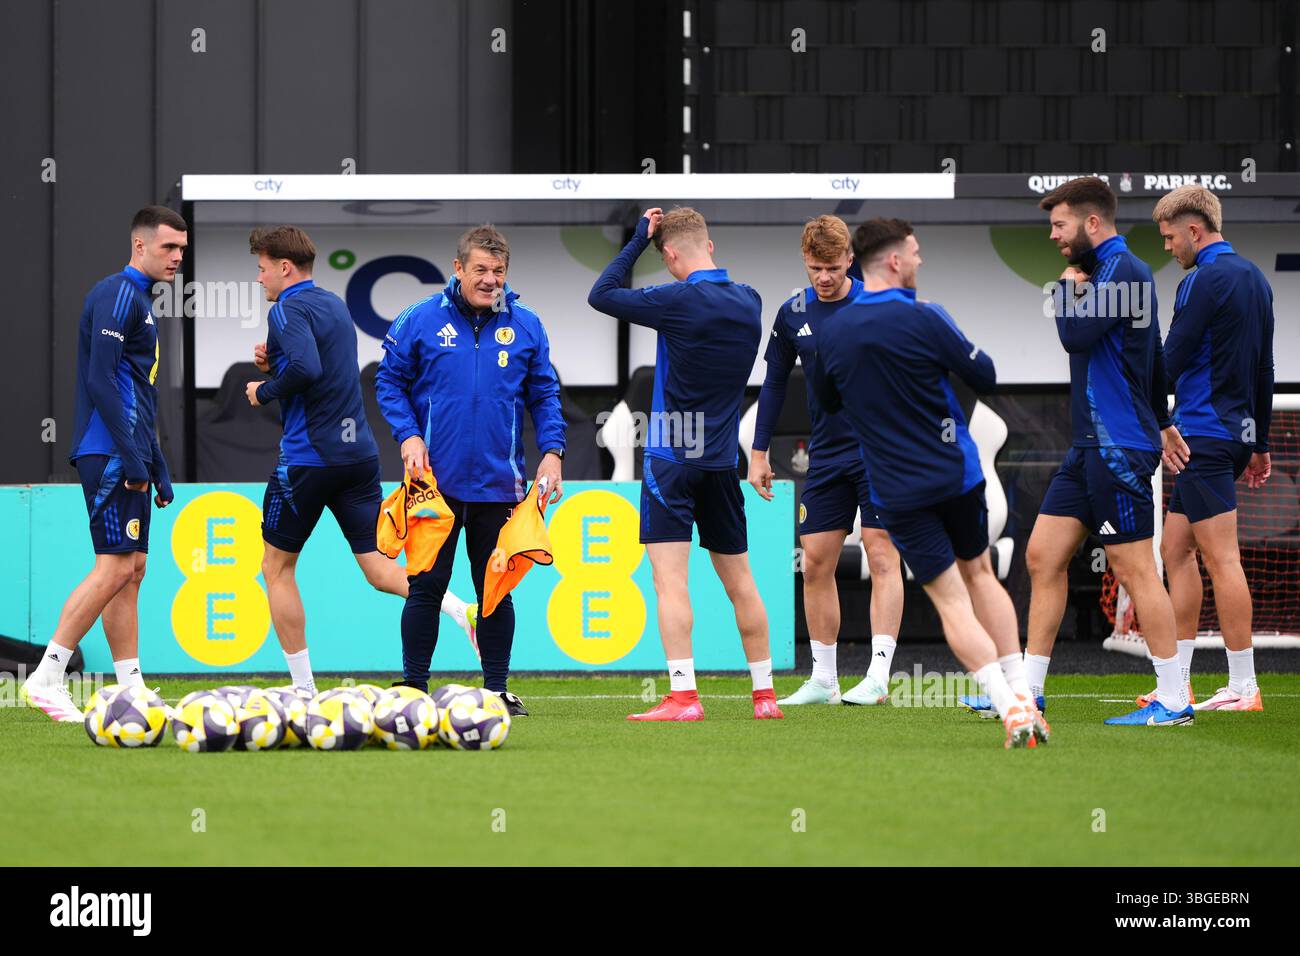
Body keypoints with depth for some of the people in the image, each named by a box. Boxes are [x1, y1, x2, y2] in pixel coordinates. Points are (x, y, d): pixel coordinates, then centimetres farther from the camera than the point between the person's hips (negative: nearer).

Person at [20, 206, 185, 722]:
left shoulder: (139, 299, 21)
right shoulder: (117, 294, -10)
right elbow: (99, 379, -19)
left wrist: (158, 468, 23)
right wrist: (132, 457, -21)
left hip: (128, 456, 10)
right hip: (110, 453, -10)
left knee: (130, 571, 8)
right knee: (115, 568, -13)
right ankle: (46, 678, -12)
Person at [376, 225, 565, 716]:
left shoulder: (525, 326, 5)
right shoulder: (421, 321, -1)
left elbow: (544, 395, 9)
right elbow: (389, 381, 4)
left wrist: (552, 450, -3)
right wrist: (407, 436, -10)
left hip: (499, 485, 2)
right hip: (436, 482, -2)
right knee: (427, 586, 0)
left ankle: (497, 688, 15)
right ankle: (414, 688, 9)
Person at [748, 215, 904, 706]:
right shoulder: (793, 313, 4)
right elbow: (775, 383, 14)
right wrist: (759, 454, 13)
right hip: (825, 456, 5)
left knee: (882, 555, -9)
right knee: (815, 562, 3)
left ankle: (878, 676, -11)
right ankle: (823, 679, 12)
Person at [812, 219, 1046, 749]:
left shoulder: (831, 332, -2)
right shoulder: (925, 320, -13)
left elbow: (826, 401, 14)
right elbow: (984, 376, -4)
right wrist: (961, 349, 14)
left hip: (896, 488, 1)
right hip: (957, 474, -1)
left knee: (950, 599, 0)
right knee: (980, 574, 19)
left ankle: (1010, 709, -14)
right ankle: (1023, 698, 14)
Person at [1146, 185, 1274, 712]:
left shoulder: (1204, 282, -13)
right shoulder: (1253, 278, 15)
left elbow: (1170, 365, -14)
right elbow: (1264, 368, 20)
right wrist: (1260, 445, 24)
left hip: (1204, 432, -10)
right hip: (1237, 431, 10)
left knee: (1221, 558, -8)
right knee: (1176, 550, 13)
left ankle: (1243, 687, -8)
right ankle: (1178, 680, 14)